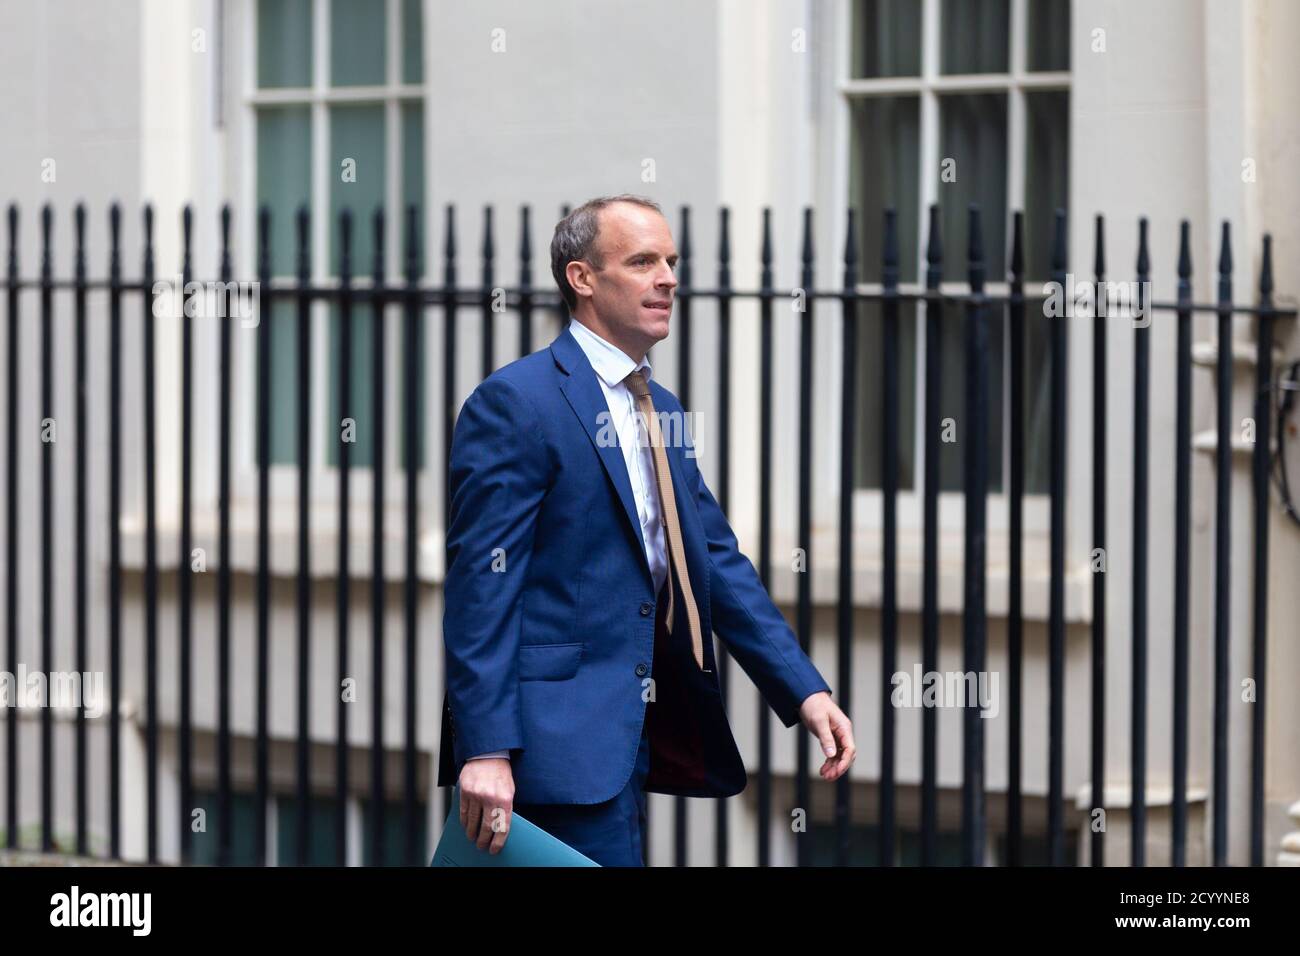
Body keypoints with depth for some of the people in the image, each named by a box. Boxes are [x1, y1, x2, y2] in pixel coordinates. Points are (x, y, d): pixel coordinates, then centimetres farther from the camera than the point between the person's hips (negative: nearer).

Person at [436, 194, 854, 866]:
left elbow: (717, 557, 15)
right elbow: (479, 583, -15)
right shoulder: (515, 401, -10)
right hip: (563, 734, -9)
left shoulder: (660, 408, 17)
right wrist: (485, 749, -21)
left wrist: (805, 690, 5)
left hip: (634, 734, 9)